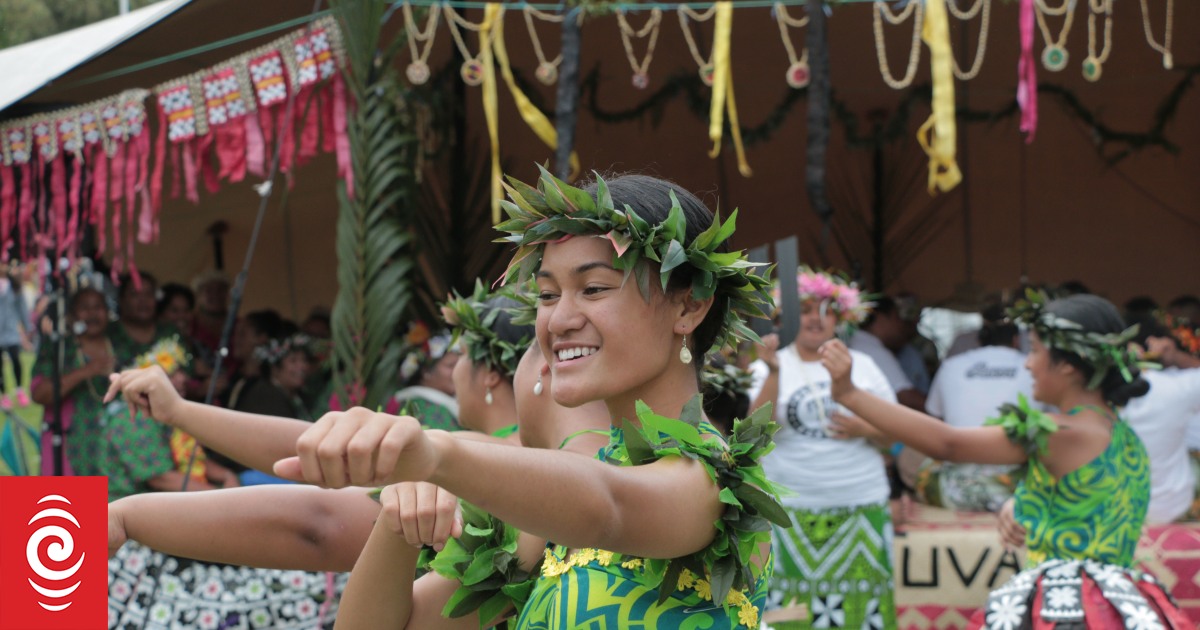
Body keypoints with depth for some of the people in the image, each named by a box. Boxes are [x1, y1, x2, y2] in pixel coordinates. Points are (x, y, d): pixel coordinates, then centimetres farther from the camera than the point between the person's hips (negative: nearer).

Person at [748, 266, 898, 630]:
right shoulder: (767, 368, 7)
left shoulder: (862, 365, 12)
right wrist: (774, 372, -17)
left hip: (861, 510, 2)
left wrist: (864, 430, -7)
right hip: (791, 513, -2)